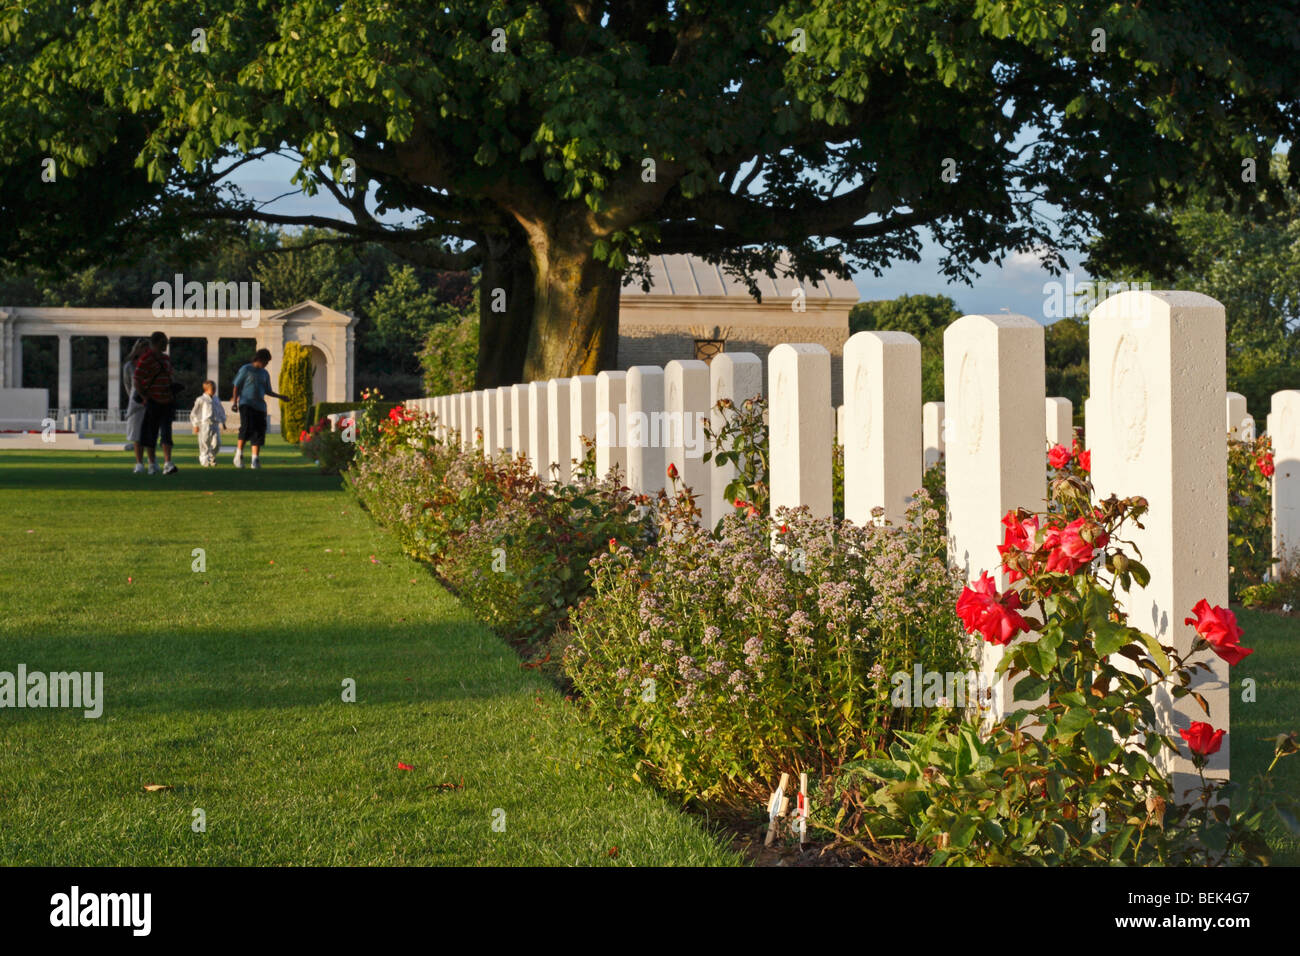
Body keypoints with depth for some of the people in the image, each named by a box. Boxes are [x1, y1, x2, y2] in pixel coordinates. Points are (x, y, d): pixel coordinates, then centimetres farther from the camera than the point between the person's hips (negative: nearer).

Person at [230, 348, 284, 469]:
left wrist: (279, 396, 9)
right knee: (247, 427, -22)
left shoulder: (265, 374, 17)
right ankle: (239, 454, -10)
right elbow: (237, 386, 1)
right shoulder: (246, 369, 2)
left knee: (259, 432, -1)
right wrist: (234, 401, -8)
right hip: (246, 403, -5)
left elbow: (267, 391, 23)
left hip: (260, 406, 5)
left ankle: (255, 460, 3)